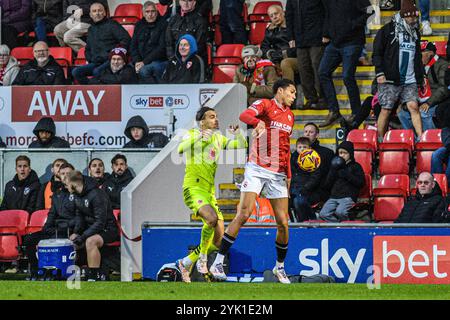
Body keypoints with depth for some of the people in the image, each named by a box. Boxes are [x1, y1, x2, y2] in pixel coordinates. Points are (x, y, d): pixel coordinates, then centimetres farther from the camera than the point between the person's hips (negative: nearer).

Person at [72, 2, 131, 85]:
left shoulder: (111, 24, 3)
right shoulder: (91, 29, 24)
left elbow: (126, 39, -6)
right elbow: (88, 49, 37)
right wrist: (89, 59, 17)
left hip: (109, 60, -7)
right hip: (95, 62, 7)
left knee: (97, 72, -36)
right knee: (76, 72, -15)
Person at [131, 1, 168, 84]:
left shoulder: (163, 24, -3)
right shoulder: (139, 25, 15)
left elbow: (162, 48, -11)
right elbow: (133, 45, 14)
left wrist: (145, 62, -17)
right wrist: (136, 61, -5)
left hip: (160, 61, -5)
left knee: (143, 71, -33)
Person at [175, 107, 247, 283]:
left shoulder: (218, 138, 14)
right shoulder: (192, 134, -2)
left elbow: (241, 146, 16)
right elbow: (178, 149, -20)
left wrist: (237, 134, -4)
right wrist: (198, 138, -31)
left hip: (210, 193, 7)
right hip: (193, 189, -7)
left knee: (218, 241, 3)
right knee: (212, 218, -35)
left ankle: (186, 262, 21)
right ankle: (202, 258, -15)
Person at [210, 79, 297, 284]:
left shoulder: (290, 116, 19)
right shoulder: (264, 105, -2)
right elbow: (244, 115, -24)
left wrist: (288, 175, 22)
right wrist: (258, 122, -45)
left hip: (278, 174, 6)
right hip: (257, 169, -6)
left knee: (283, 223, 2)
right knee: (243, 214, -15)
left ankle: (280, 267, 20)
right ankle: (218, 262, -11)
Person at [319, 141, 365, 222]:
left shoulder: (356, 166, 11)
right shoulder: (336, 166, 24)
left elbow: (361, 183, -3)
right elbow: (328, 184, 17)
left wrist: (346, 175, -6)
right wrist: (333, 171, 4)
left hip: (348, 197, -5)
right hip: (334, 197, 5)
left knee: (340, 212, -33)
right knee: (323, 214, -21)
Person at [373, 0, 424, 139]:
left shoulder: (414, 33, 17)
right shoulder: (387, 31, -1)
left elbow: (418, 58, 26)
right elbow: (377, 53, -3)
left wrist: (420, 77, 21)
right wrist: (379, 73, -11)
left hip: (410, 81, 4)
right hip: (390, 80, -4)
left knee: (413, 106, -8)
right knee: (386, 110, -3)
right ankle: (380, 140, 7)